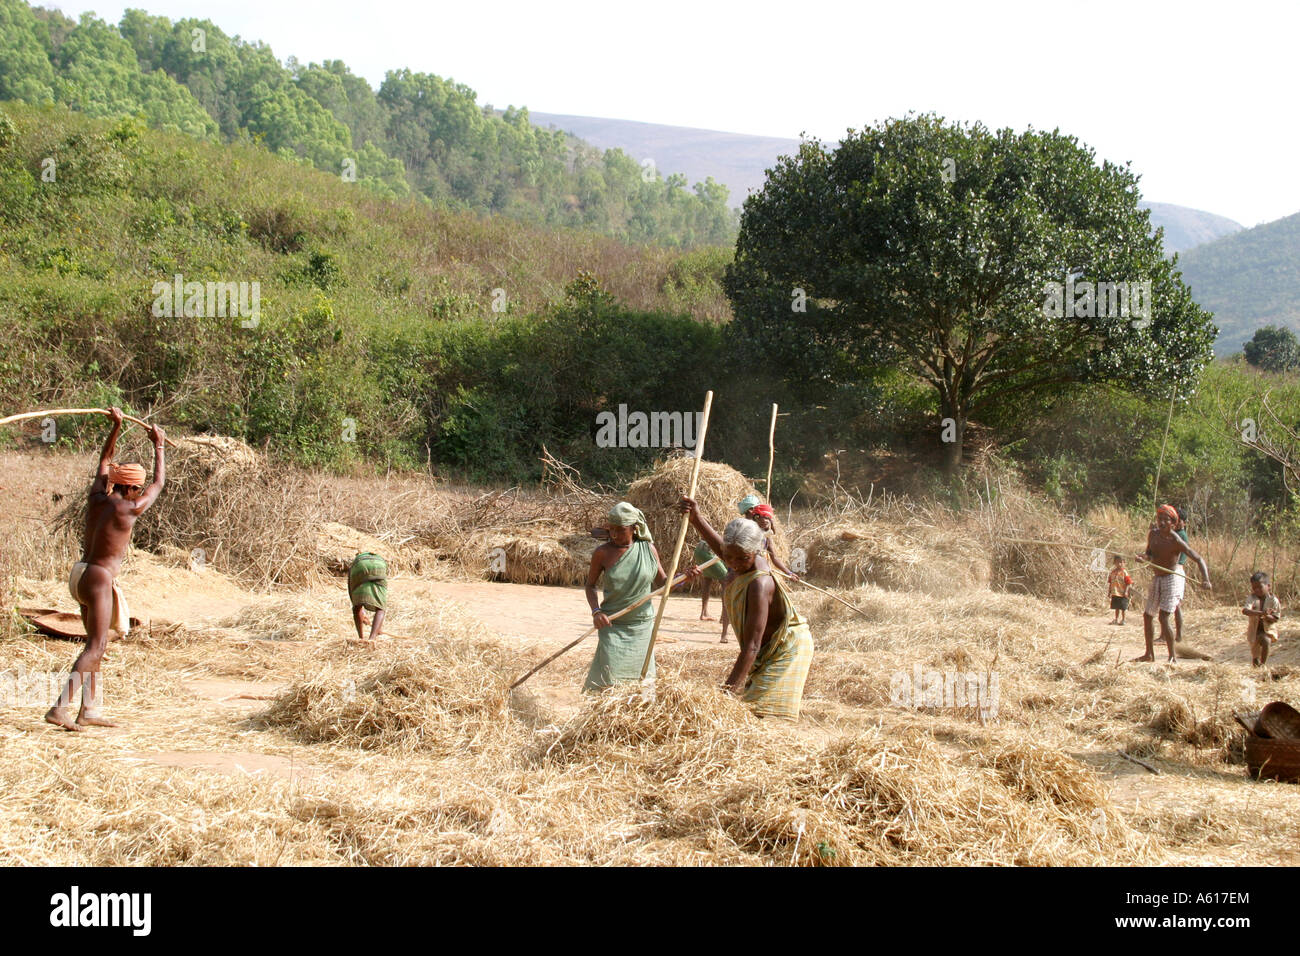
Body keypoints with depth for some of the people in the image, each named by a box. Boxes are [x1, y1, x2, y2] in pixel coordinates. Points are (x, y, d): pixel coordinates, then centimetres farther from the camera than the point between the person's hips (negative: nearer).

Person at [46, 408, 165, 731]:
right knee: (95, 647, -8)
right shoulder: (130, 508, -12)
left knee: (96, 643, 16)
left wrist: (116, 427, 22)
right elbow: (159, 482, 4)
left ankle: (91, 710, 19)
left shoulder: (97, 496, 5)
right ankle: (59, 708, -17)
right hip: (98, 579, -9)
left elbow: (105, 461, 23)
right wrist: (158, 445, 16)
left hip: (80, 573, 9)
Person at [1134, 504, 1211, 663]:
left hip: (1172, 579, -8)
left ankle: (1172, 656, -11)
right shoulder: (1153, 535, 2)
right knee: (1148, 616, 13)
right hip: (1157, 579, 8)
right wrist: (1143, 556, -8)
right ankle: (1149, 653, 27)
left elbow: (1199, 559, -18)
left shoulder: (1177, 541, -17)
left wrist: (1205, 579, -33)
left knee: (1163, 617, -18)